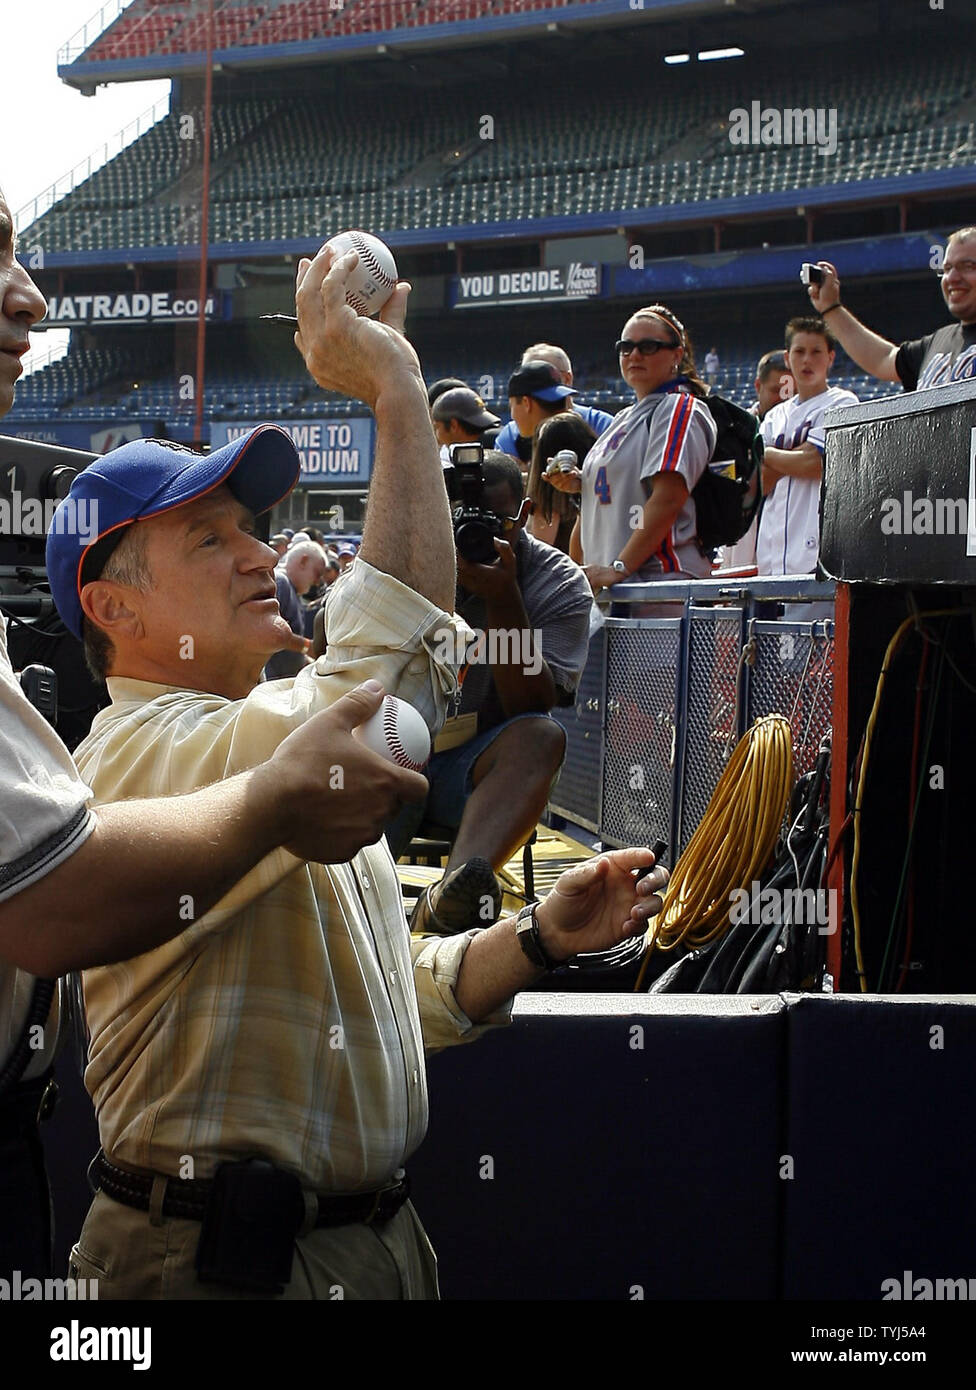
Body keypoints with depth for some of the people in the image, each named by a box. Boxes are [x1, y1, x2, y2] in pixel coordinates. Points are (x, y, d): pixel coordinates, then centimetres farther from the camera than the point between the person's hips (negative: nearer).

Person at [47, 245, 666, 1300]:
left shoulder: (273, 748, 16)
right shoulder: (144, 756, -18)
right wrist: (394, 383, -27)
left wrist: (540, 939, 0)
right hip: (224, 1261, -9)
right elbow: (390, 661, -34)